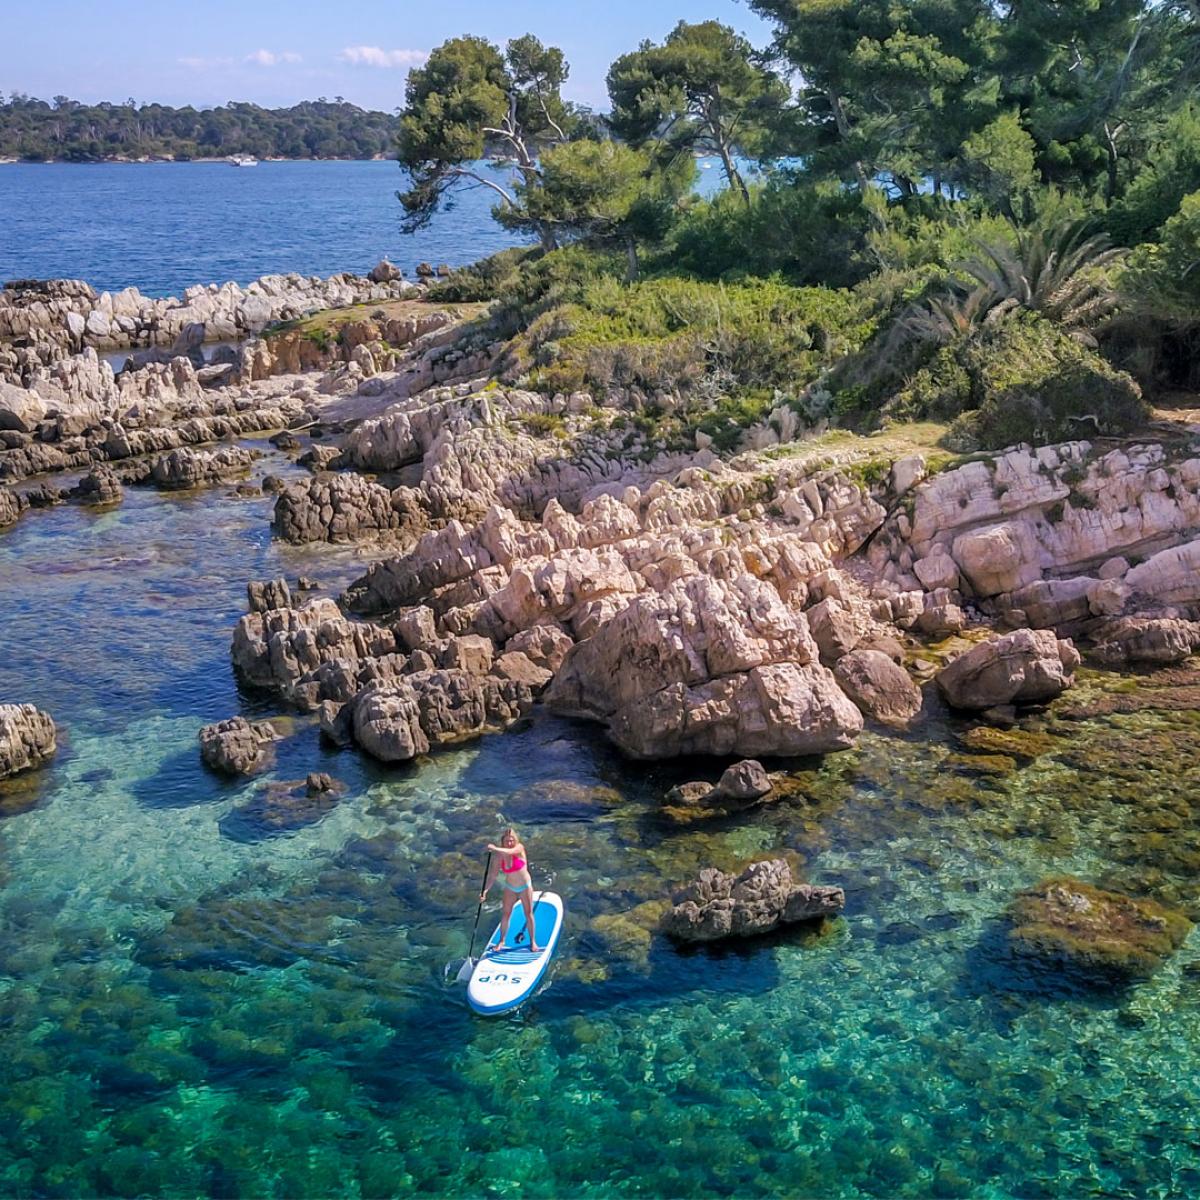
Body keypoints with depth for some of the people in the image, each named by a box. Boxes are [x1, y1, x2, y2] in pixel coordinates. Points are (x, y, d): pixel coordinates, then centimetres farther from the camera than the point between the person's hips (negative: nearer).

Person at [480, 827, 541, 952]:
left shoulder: (519, 848, -22)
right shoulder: (498, 856, -15)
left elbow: (509, 852, -45)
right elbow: (492, 875, -15)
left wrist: (494, 849, -54)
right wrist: (485, 891, -24)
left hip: (525, 886, -2)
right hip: (510, 887, 2)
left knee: (529, 914, 6)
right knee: (505, 914, 8)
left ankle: (533, 941, 20)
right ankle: (502, 940, 25)